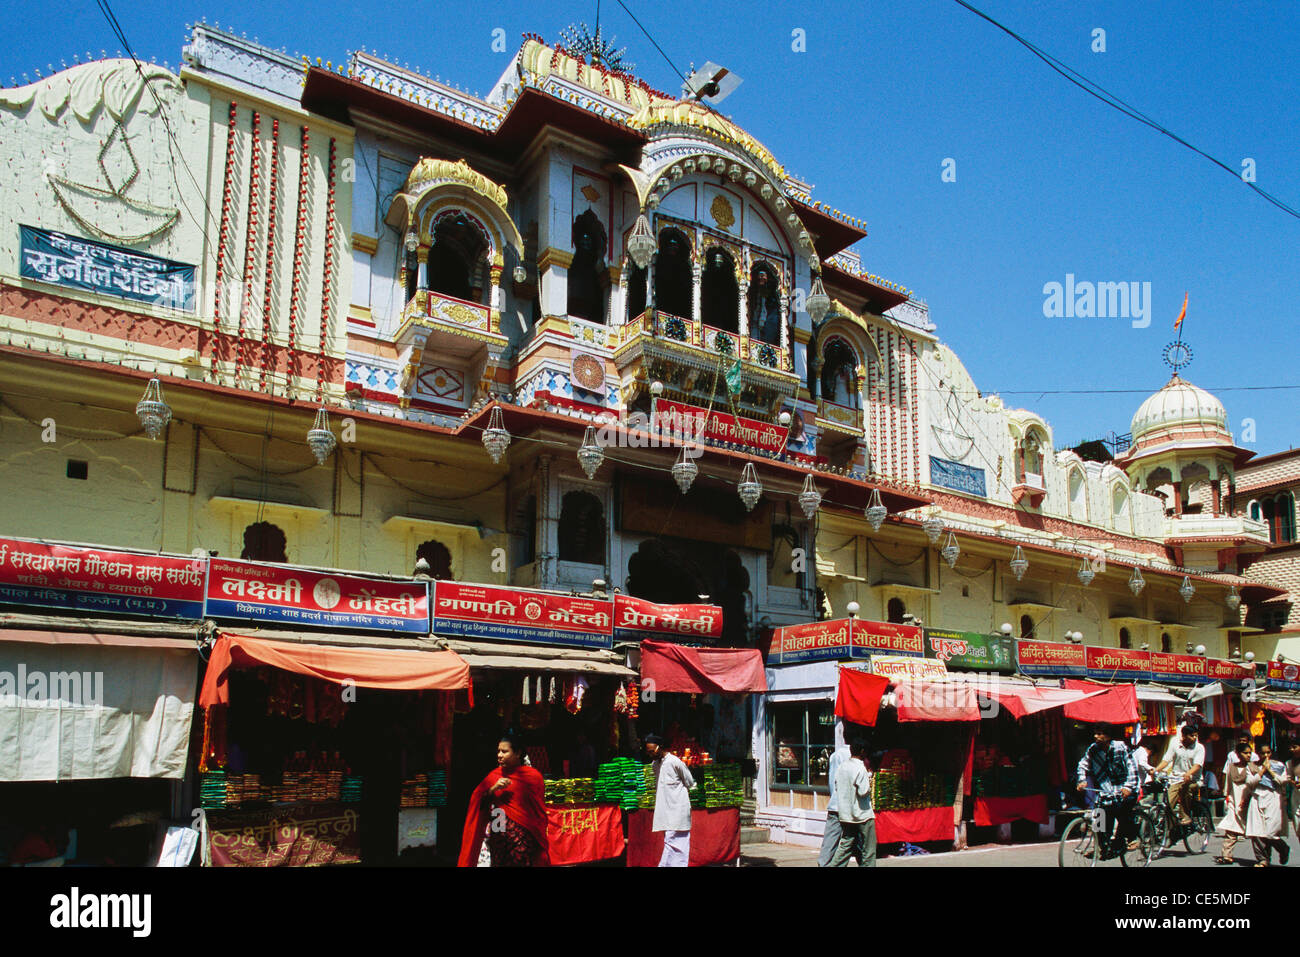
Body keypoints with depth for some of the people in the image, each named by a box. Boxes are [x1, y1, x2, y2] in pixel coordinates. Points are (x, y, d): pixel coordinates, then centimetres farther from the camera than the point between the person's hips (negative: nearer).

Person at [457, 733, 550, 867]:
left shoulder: (532, 776, -2)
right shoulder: (494, 775, 11)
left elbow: (539, 813, 0)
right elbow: (477, 802, 5)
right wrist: (494, 789, -11)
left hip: (521, 839, -4)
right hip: (496, 839, 4)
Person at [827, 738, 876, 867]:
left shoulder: (842, 767, 7)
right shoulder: (860, 768, -15)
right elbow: (863, 791, -19)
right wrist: (869, 777, -3)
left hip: (845, 814, 7)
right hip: (862, 815, -7)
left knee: (845, 846, 10)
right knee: (868, 849, 5)